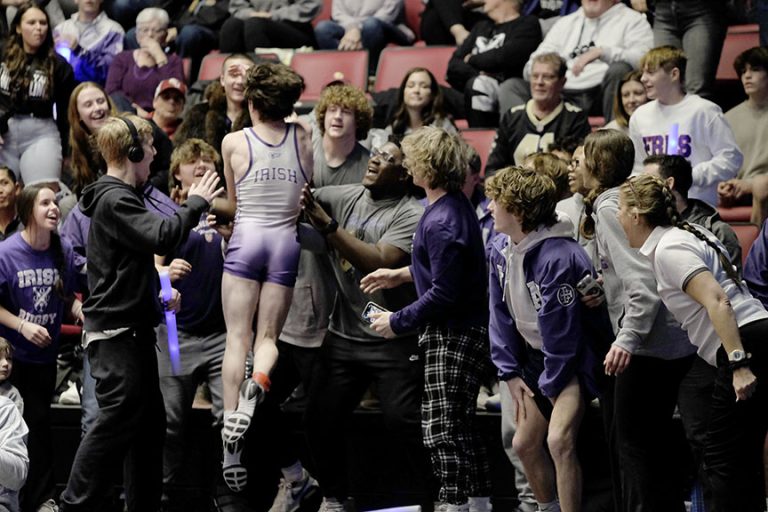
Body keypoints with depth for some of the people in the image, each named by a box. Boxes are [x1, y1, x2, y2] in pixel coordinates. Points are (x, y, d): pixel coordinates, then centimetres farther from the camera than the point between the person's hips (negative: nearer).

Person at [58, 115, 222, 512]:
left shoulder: (117, 197, 19)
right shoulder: (114, 200, -15)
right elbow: (160, 237, -28)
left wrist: (157, 294, 14)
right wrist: (195, 203, -15)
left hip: (133, 328, 11)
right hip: (115, 333, -11)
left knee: (149, 420, 12)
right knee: (117, 420, -11)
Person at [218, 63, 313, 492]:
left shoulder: (234, 142, 2)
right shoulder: (303, 138, 5)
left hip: (246, 238, -1)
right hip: (286, 242, 1)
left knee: (238, 337, 0)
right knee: (268, 336, 7)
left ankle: (231, 431, -11)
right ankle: (259, 382, -26)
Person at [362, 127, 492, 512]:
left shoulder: (440, 223, -24)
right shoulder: (457, 206, 7)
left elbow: (444, 294, -25)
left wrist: (398, 322, -14)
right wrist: (402, 275, 22)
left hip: (453, 338, -11)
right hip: (466, 331, 11)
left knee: (441, 432, -5)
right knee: (459, 429, 18)